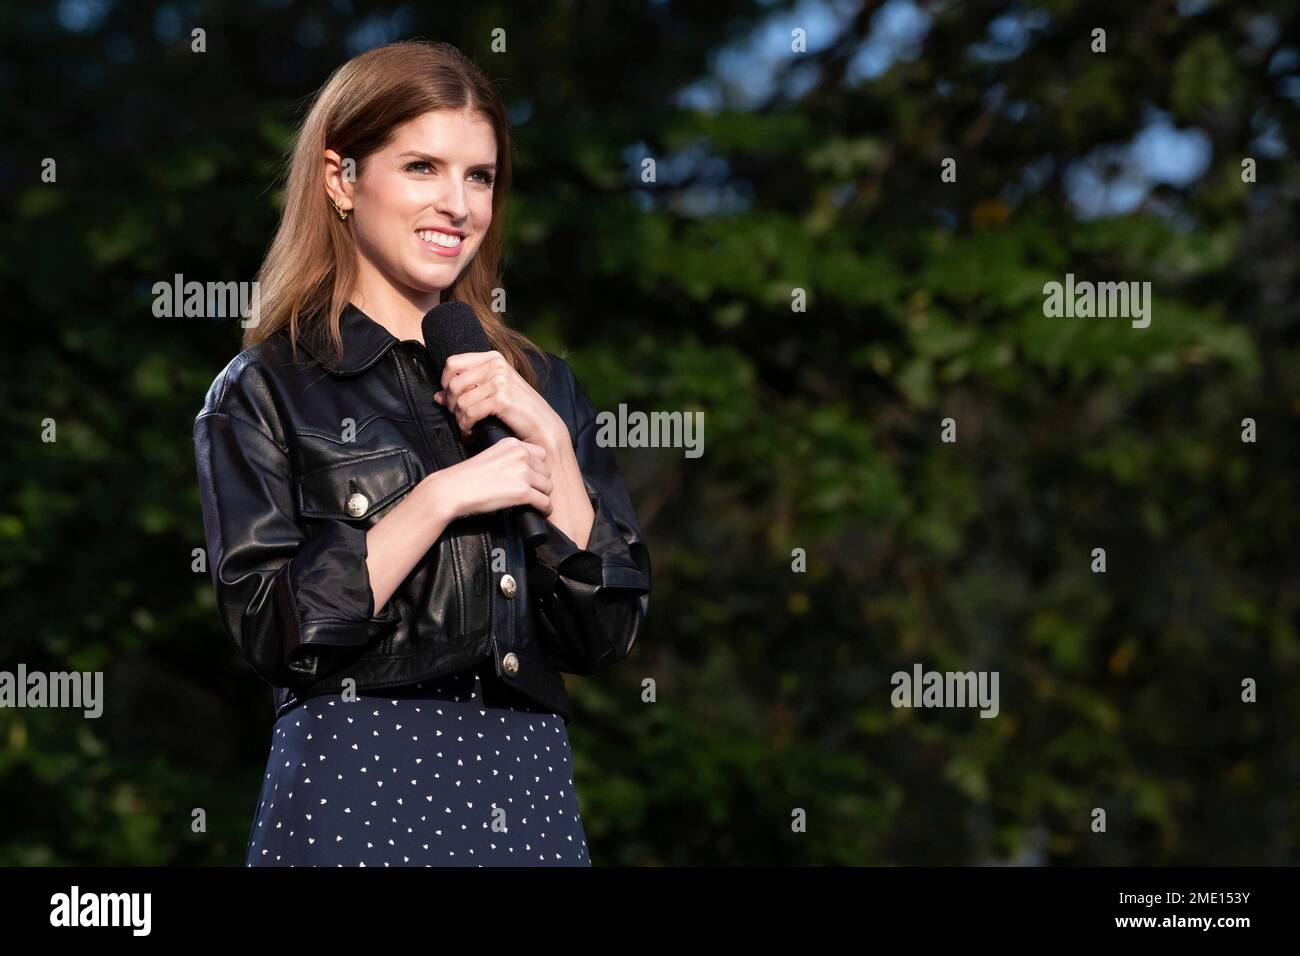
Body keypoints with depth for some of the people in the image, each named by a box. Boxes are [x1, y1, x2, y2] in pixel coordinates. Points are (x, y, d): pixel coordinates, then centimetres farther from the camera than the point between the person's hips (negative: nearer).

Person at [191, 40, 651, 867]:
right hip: (357, 794, -4)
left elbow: (606, 634, 3)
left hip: (532, 798, 4)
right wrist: (440, 500, -15)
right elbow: (272, 631, -11)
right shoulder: (265, 388, 0)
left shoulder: (541, 385, 12)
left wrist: (547, 441, -6)